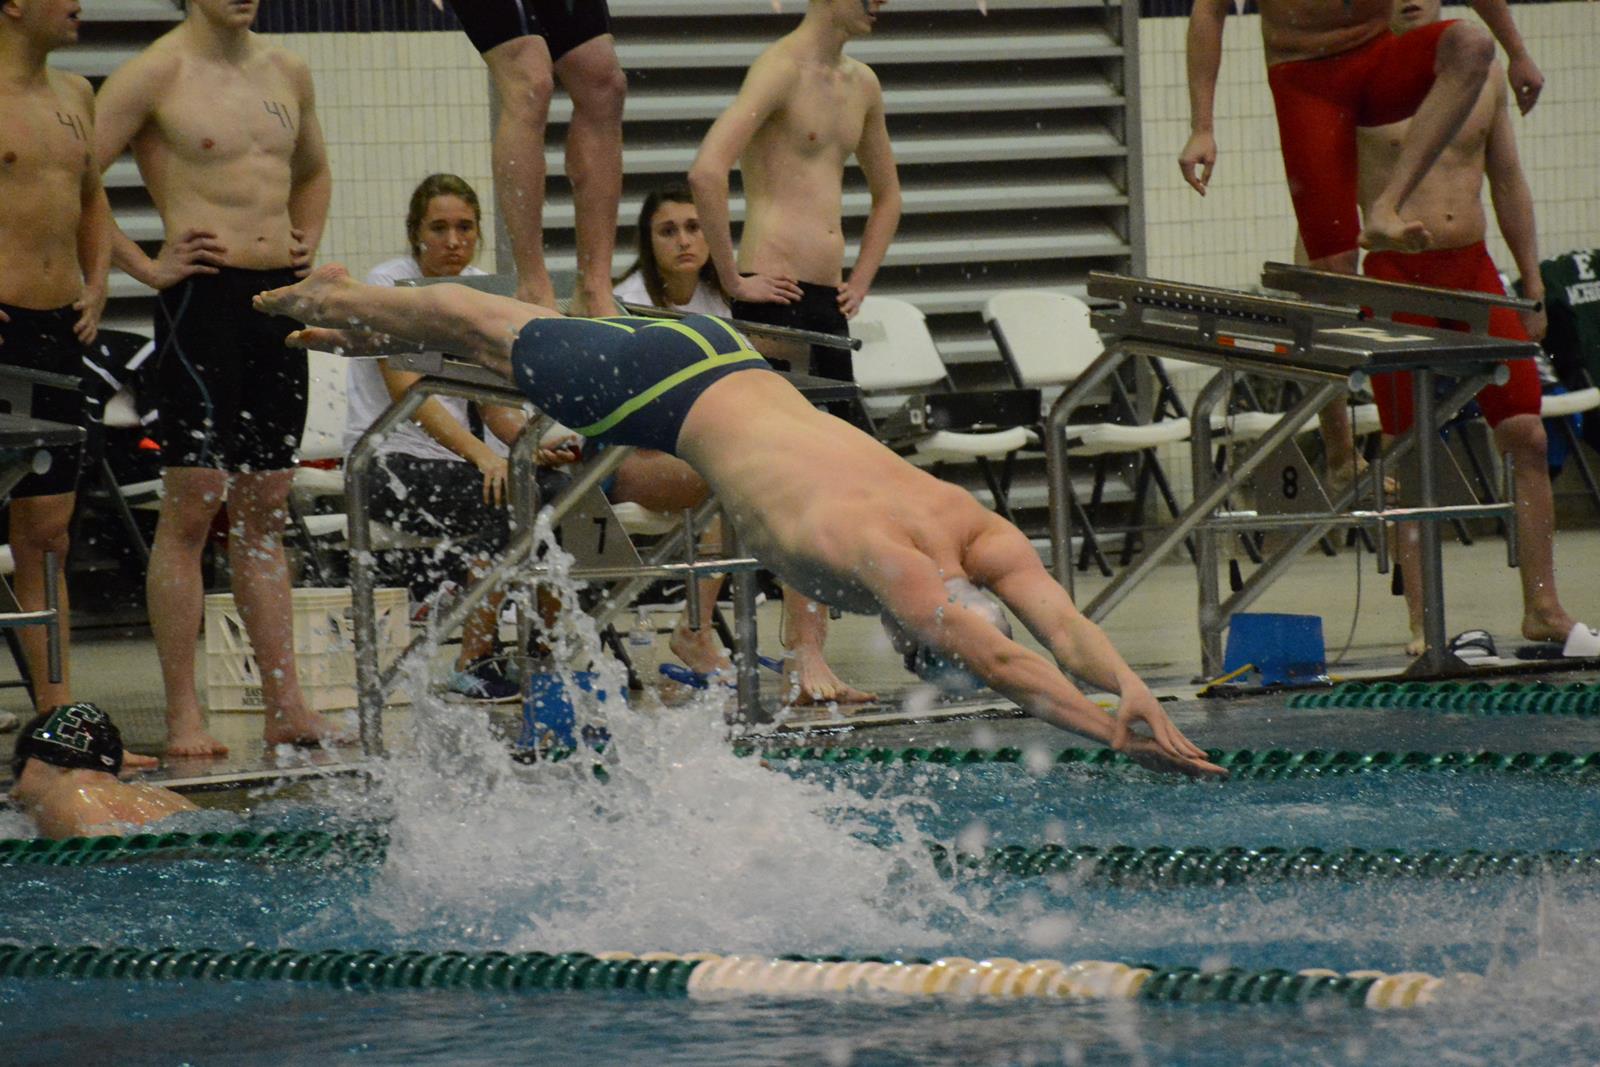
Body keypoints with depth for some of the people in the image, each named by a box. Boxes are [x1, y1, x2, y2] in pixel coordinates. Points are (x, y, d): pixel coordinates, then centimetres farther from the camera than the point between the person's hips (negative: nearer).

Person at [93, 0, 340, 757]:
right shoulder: (156, 74, -6)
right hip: (203, 297, -7)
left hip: (280, 297, 7)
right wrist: (143, 266, -10)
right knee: (190, 510, -5)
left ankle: (285, 706, 10)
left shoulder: (287, 74, 14)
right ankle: (183, 715, -4)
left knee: (264, 515, 9)